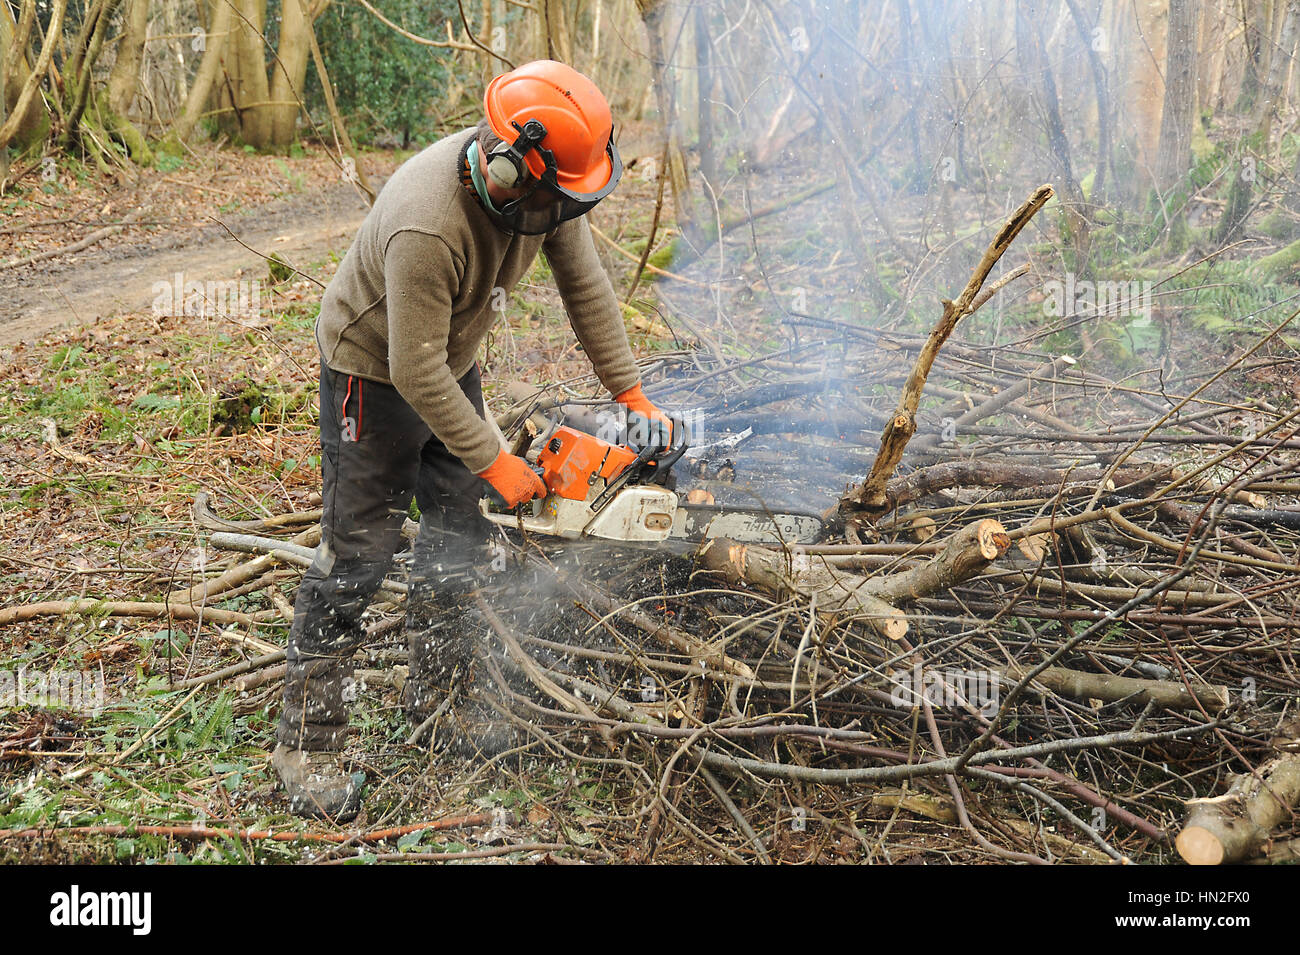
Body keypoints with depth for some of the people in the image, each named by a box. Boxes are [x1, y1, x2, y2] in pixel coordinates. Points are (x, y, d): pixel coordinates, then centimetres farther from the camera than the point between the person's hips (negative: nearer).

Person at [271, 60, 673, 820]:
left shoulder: (545, 182, -17)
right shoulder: (428, 224, -40)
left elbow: (586, 286, -6)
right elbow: (415, 374, -34)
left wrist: (633, 395, -8)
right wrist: (496, 463, -25)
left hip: (450, 359, 8)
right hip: (376, 371, -8)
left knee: (460, 527, 13)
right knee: (362, 552, -6)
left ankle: (437, 690, 32)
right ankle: (307, 743, 6)